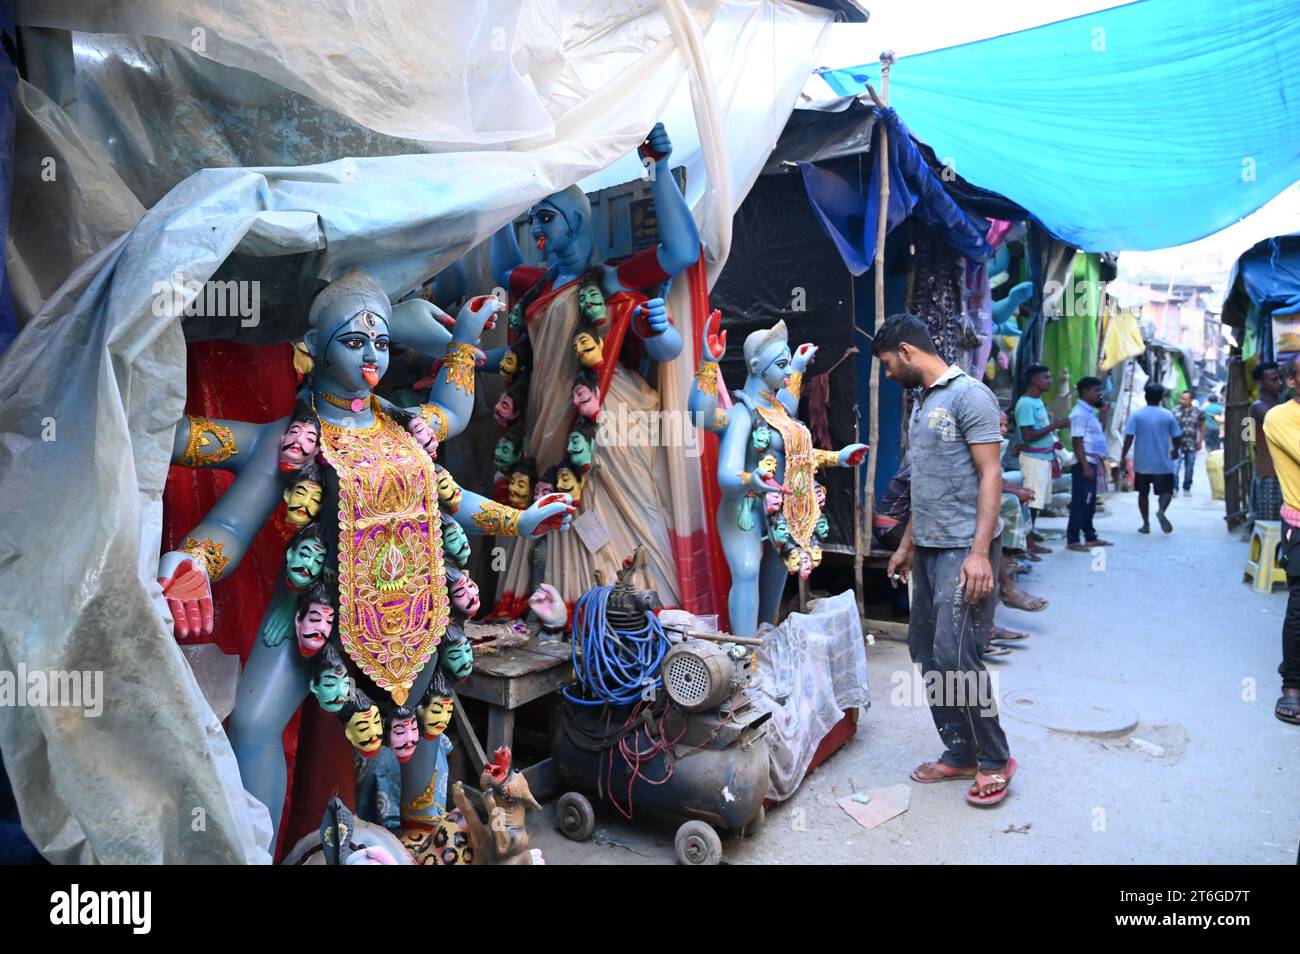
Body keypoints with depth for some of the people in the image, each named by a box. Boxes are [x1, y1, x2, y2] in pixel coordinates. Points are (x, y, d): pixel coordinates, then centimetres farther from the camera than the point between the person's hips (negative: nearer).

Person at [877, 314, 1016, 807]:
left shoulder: (968, 395, -10)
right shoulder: (921, 401, 16)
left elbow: (990, 475, -15)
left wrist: (980, 552, -21)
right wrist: (907, 544, 21)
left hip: (964, 549, -9)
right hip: (928, 548, 9)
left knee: (953, 655, -10)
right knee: (925, 650, 10)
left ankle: (994, 760, 9)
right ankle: (959, 753, 22)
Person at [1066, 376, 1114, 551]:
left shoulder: (1089, 412, 15)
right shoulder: (1080, 413, -14)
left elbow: (1098, 432, 25)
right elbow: (1077, 441, -20)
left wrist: (1102, 413, 14)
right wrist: (1085, 466, -23)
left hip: (1092, 462, 10)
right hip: (1084, 464, -10)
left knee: (1089, 503, 15)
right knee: (1080, 503, -7)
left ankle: (1090, 537, 23)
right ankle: (1072, 541, -3)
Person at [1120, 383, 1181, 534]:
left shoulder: (1136, 415, -4)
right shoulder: (1168, 416, -1)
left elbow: (1129, 437, -12)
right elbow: (1176, 437, 4)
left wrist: (1123, 457, -7)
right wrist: (1175, 450, 24)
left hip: (1142, 463, 1)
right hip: (1162, 463, 0)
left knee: (1143, 493, 13)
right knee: (1166, 490, 7)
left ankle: (1146, 524, 14)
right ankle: (1161, 511, -22)